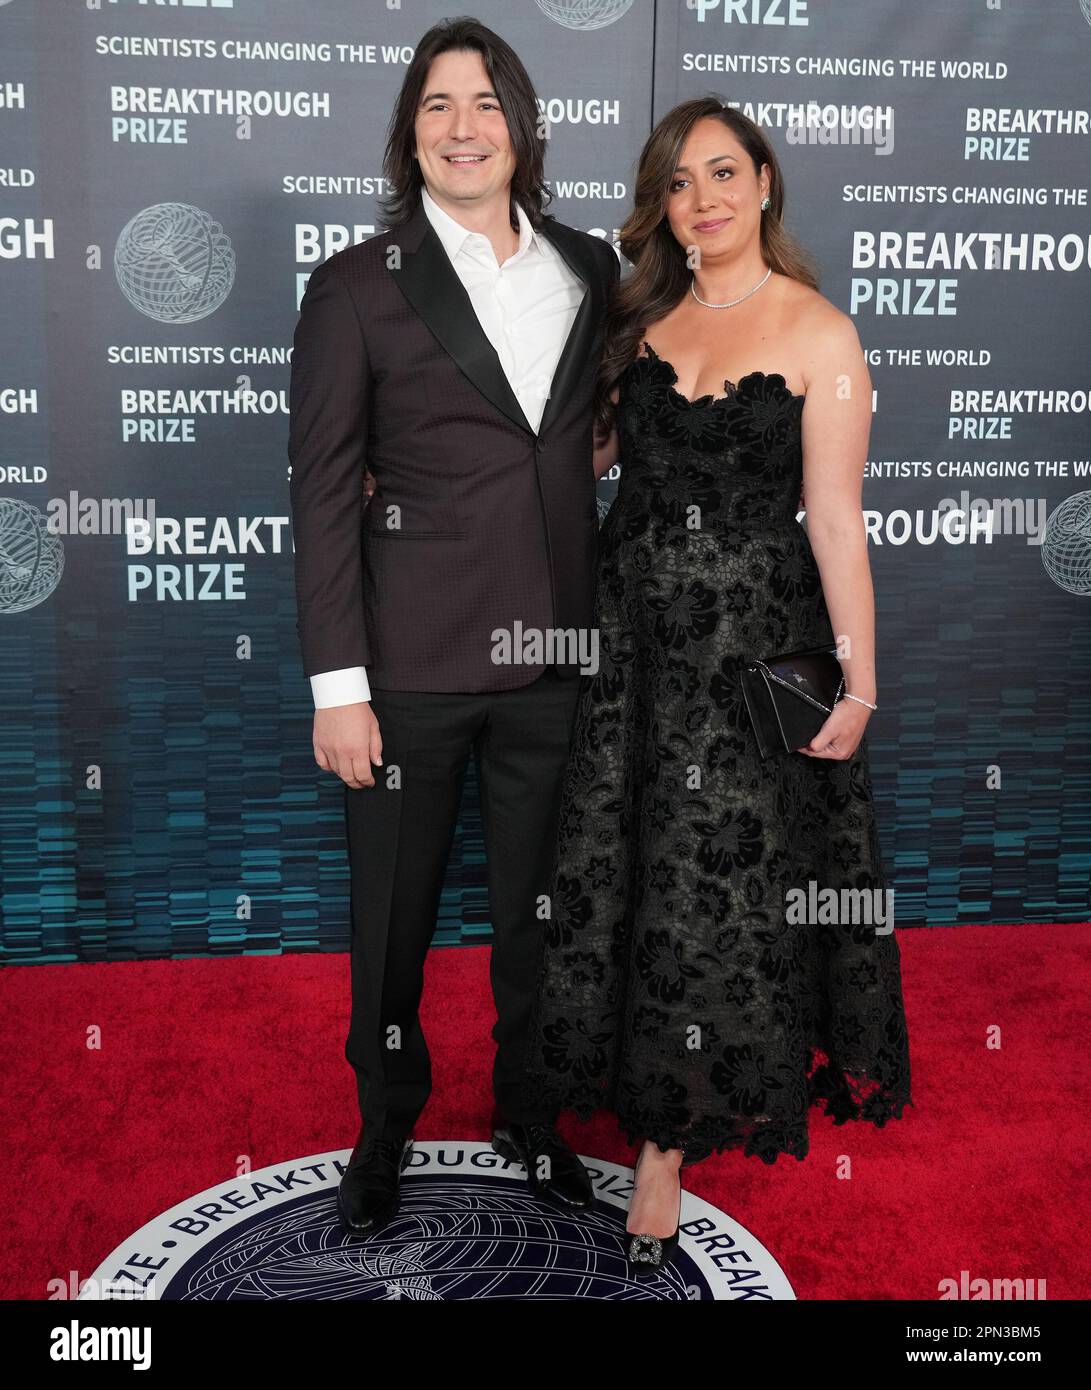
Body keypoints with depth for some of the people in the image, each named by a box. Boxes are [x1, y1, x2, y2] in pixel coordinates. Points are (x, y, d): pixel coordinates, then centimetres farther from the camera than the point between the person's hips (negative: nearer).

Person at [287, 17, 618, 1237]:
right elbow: (322, 495, -6)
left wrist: (610, 622, 7)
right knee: (393, 917, 12)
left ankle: (529, 1114, 38)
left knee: (537, 907, 16)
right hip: (413, 657, -3)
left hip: (554, 652, 3)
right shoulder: (357, 287, -4)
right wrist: (337, 685, -11)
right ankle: (384, 1127, 36)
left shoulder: (589, 269, 8)